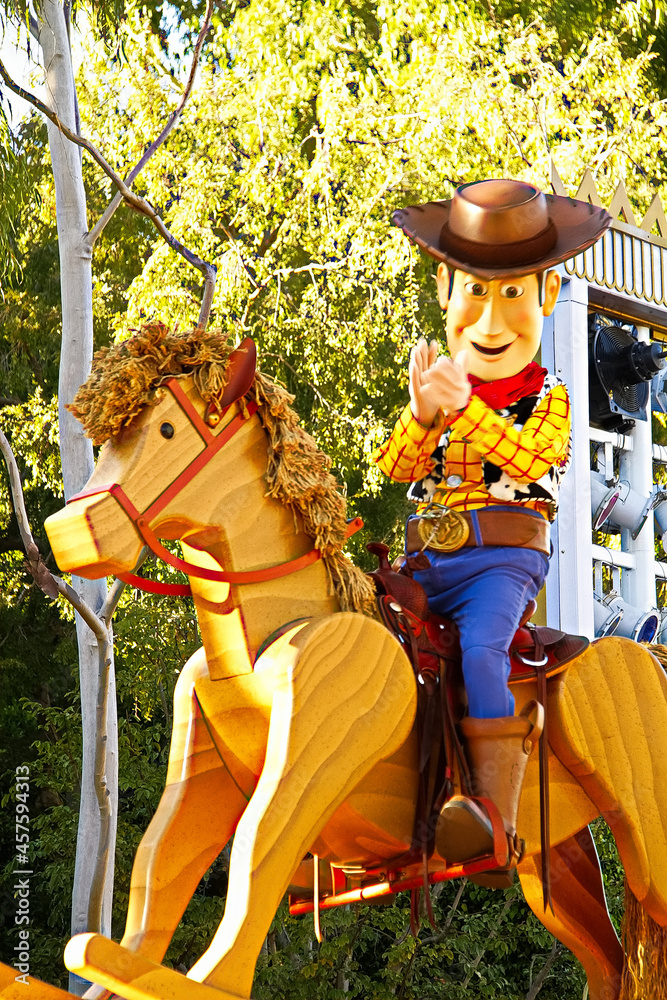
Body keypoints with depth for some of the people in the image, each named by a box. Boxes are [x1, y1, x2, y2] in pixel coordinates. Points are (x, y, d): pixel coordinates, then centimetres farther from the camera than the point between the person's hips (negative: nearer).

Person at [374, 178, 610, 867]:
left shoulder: (545, 397, 5)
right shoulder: (438, 384, 17)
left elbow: (531, 457, -15)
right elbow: (394, 468, 6)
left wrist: (466, 408, -23)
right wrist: (422, 415, -14)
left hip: (501, 557, -5)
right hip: (425, 562, 6)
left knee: (481, 651, -30)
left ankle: (495, 808, -35)